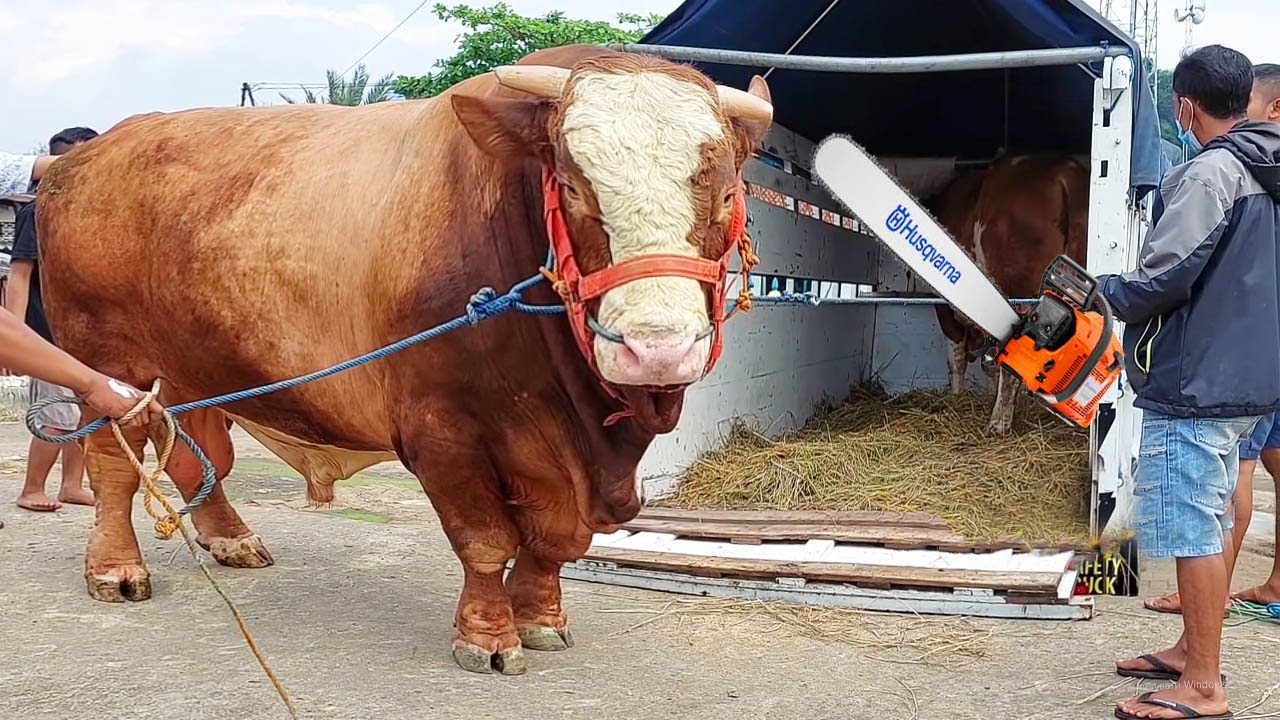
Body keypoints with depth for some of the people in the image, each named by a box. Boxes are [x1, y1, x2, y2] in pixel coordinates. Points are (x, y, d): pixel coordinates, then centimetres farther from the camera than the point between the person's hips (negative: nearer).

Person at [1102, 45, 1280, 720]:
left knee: (1191, 526, -6)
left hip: (1195, 383, -10)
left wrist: (1099, 290, -5)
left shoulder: (1210, 171, -16)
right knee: (1209, 520, 18)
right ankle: (1194, 650, 28)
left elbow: (1165, 275, -22)